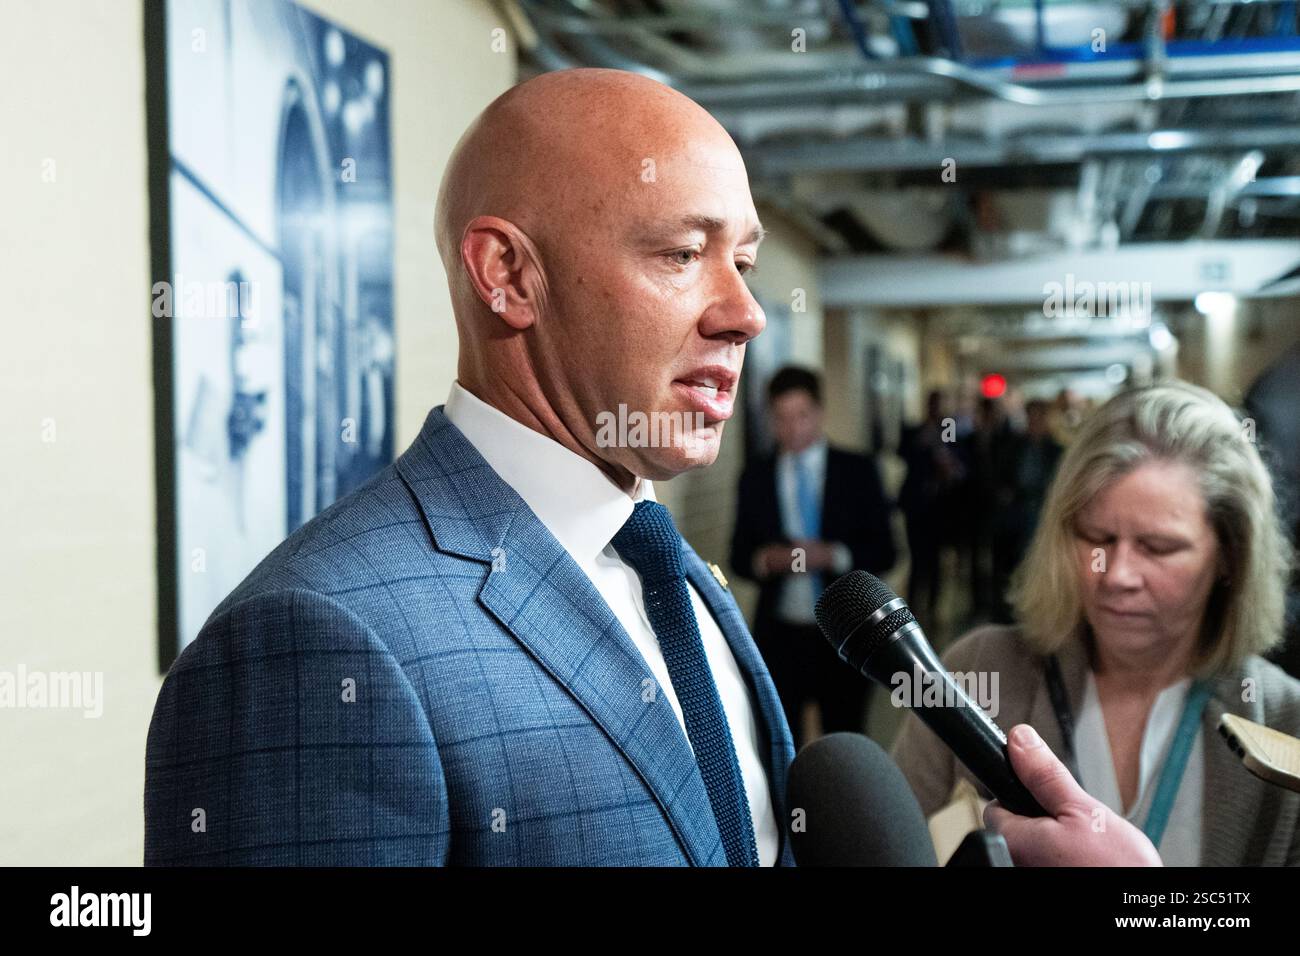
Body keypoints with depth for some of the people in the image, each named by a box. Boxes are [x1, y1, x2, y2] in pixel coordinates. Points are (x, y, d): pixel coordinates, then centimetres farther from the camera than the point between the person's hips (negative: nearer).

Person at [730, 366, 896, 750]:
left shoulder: (858, 471, 2)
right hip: (778, 635, 1)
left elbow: (883, 552, 0)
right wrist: (764, 560, -13)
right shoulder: (755, 477, 7)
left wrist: (833, 556, -17)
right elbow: (739, 556, 9)